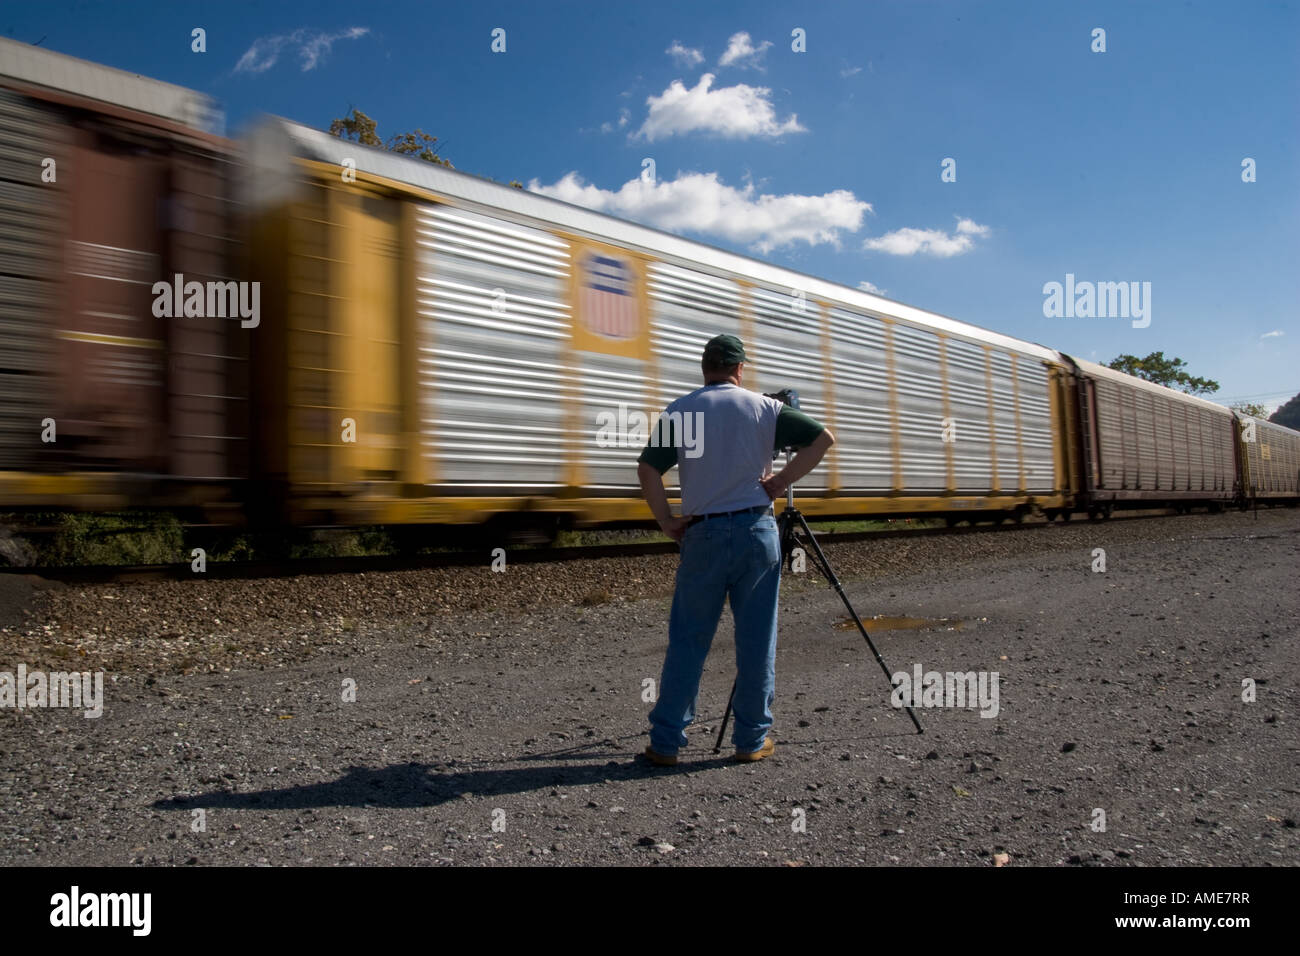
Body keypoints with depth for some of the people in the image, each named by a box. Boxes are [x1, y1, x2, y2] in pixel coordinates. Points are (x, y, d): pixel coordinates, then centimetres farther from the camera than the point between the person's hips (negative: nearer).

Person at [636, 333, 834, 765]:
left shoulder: (679, 411, 2)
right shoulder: (763, 407, 4)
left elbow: (648, 471, -5)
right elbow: (823, 438, 1)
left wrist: (667, 522, 3)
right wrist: (784, 479, 5)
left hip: (703, 534, 0)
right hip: (756, 530, 0)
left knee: (687, 641, 5)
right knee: (757, 641, 8)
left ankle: (665, 742, 7)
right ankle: (752, 741, 15)